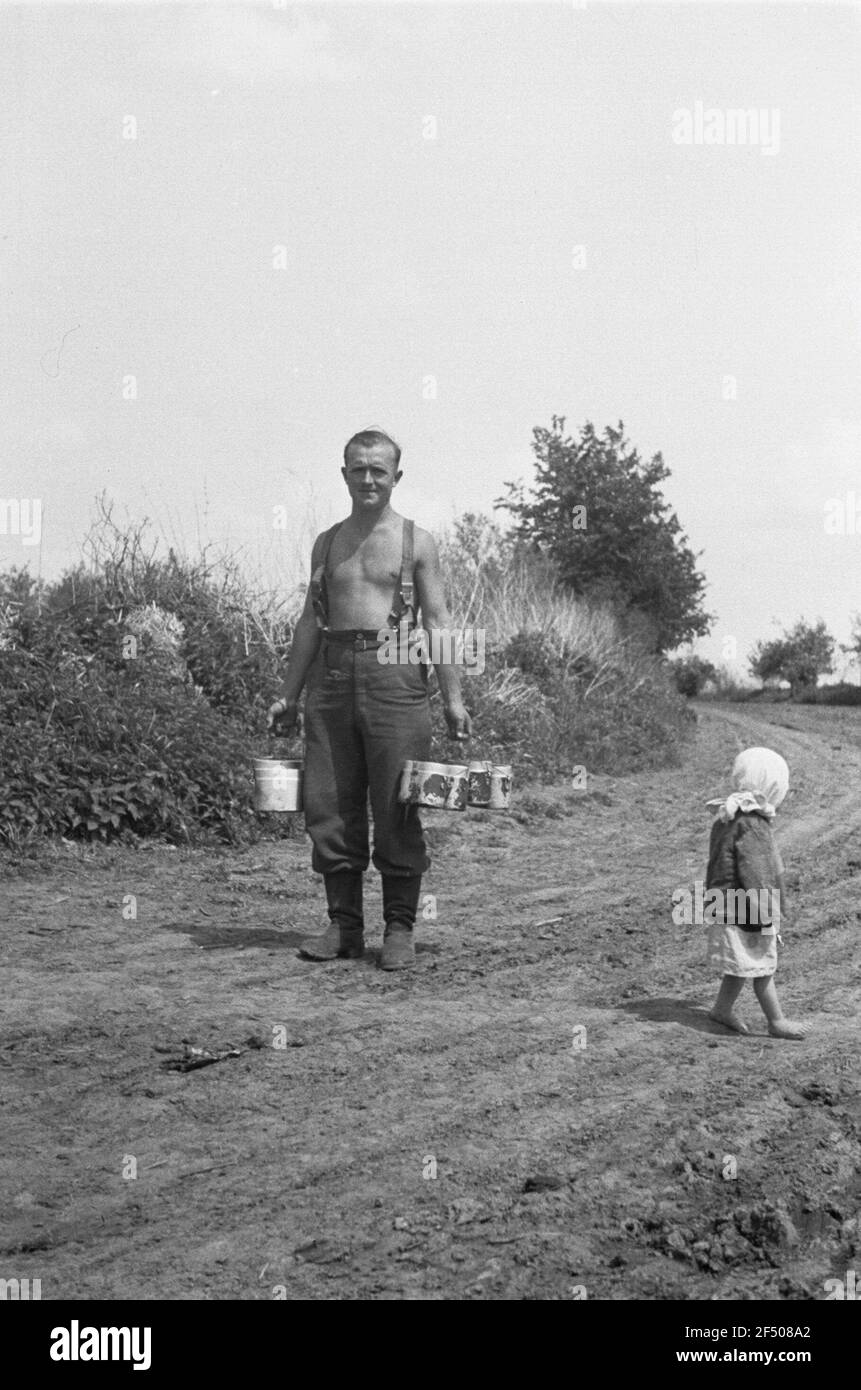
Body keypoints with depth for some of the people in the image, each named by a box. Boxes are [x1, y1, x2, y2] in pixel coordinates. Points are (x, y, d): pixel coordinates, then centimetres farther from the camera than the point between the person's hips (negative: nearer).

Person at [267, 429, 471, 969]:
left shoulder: (416, 541, 4)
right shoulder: (327, 542, 15)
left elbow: (438, 620, 0)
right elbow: (311, 620, 18)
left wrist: (453, 697, -6)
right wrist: (289, 695, 15)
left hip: (394, 677, -4)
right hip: (332, 678, 4)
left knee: (396, 808, -3)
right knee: (329, 805, 3)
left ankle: (400, 929, 6)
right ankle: (344, 926, 12)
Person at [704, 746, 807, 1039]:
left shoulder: (730, 818, 7)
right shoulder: (750, 826, -25)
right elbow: (754, 875, -24)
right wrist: (766, 914, -17)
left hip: (732, 908, 10)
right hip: (745, 914, -10)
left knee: (743, 965, 19)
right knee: (762, 967, 1)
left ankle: (723, 1009, 29)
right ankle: (776, 1021, 11)